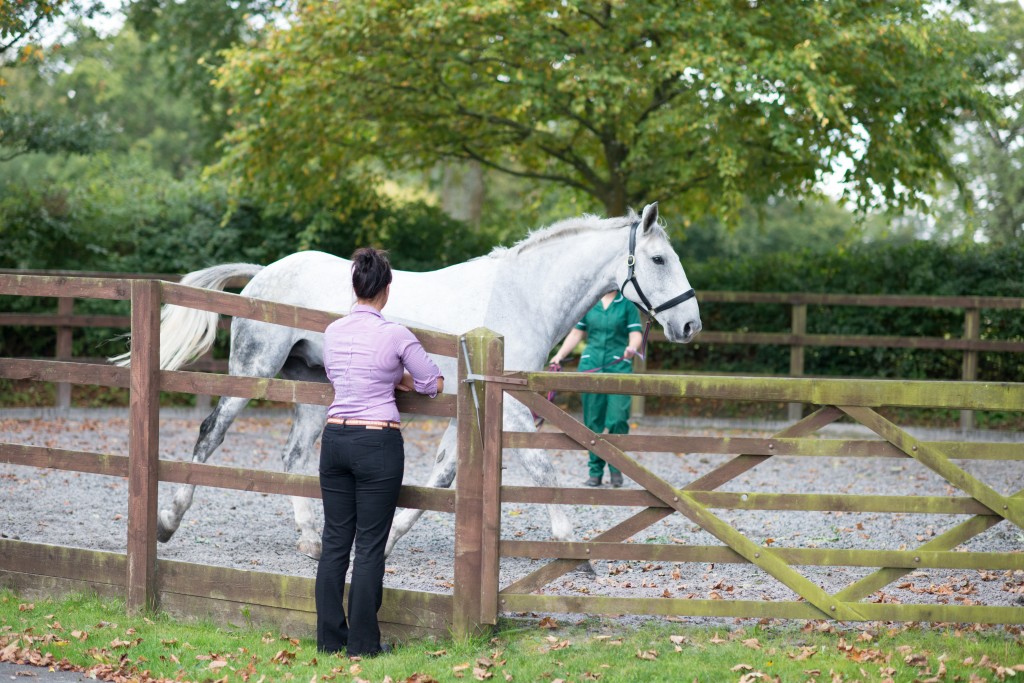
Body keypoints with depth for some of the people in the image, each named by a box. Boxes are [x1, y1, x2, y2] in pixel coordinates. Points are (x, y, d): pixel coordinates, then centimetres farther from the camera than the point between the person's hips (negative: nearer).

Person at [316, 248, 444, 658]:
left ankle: (330, 638, 13)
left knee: (335, 541, 10)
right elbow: (433, 384, 1)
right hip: (378, 443, -5)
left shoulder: (333, 332, 3)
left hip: (336, 439, 5)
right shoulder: (394, 335, -11)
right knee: (370, 545, 1)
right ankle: (363, 642, 4)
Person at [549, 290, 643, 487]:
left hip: (618, 366, -3)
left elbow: (635, 334, -2)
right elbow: (576, 333, 16)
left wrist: (632, 347, -23)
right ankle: (595, 471, 11)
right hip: (591, 366, 3)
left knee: (617, 419, -12)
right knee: (593, 421, 3)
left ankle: (616, 467, 6)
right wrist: (560, 355, 6)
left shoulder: (627, 304, 3)